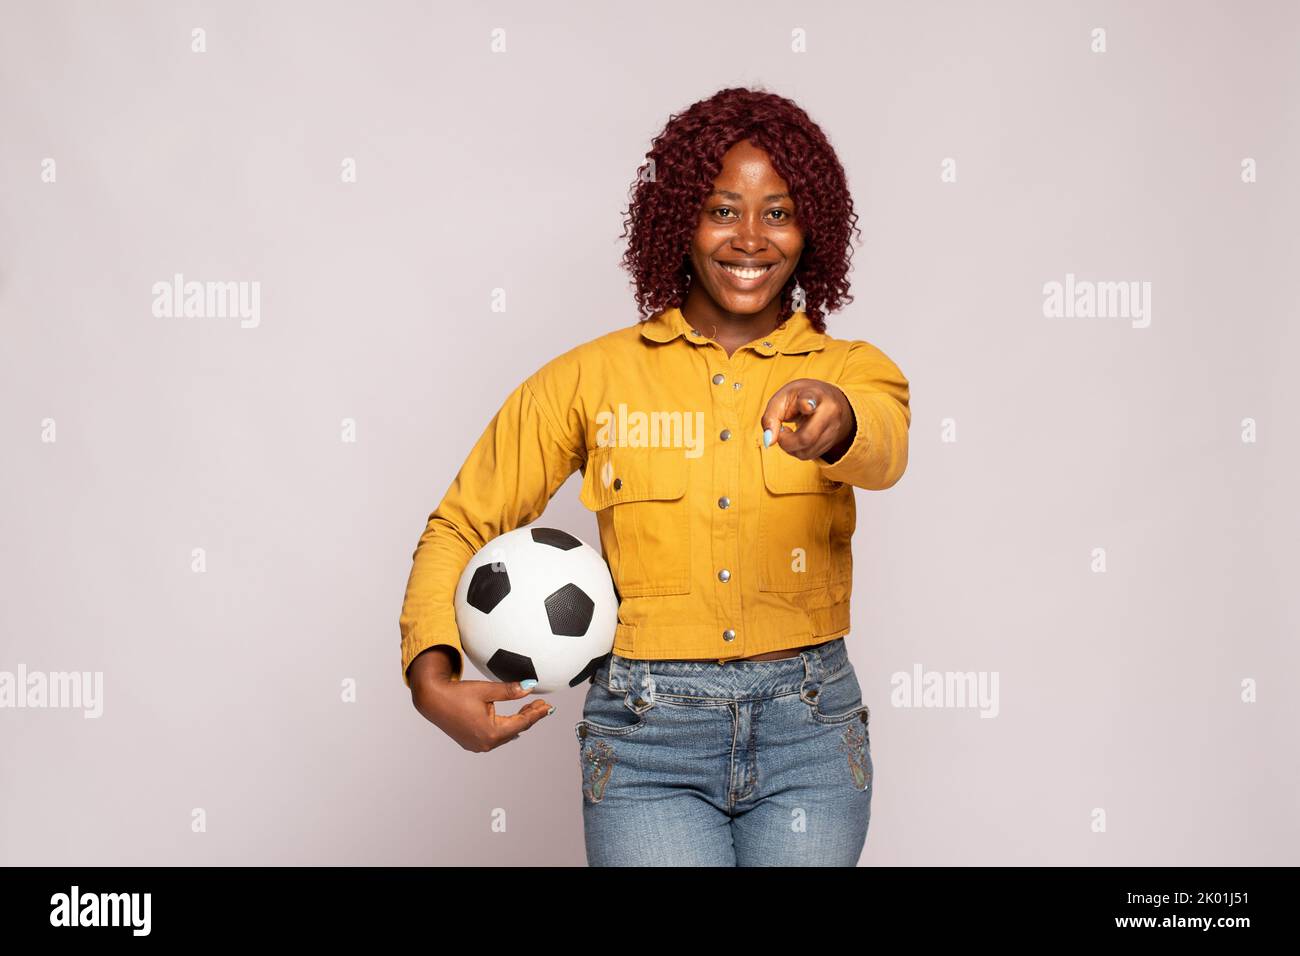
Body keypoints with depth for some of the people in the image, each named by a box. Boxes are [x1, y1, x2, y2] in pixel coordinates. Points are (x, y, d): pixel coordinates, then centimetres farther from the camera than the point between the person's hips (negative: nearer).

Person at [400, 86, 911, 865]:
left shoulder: (853, 371, 4)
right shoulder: (594, 378, 2)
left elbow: (884, 453, -20)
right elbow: (462, 526, 7)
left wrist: (834, 423, -44)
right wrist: (431, 678, -8)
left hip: (809, 733, 1)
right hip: (647, 740, -1)